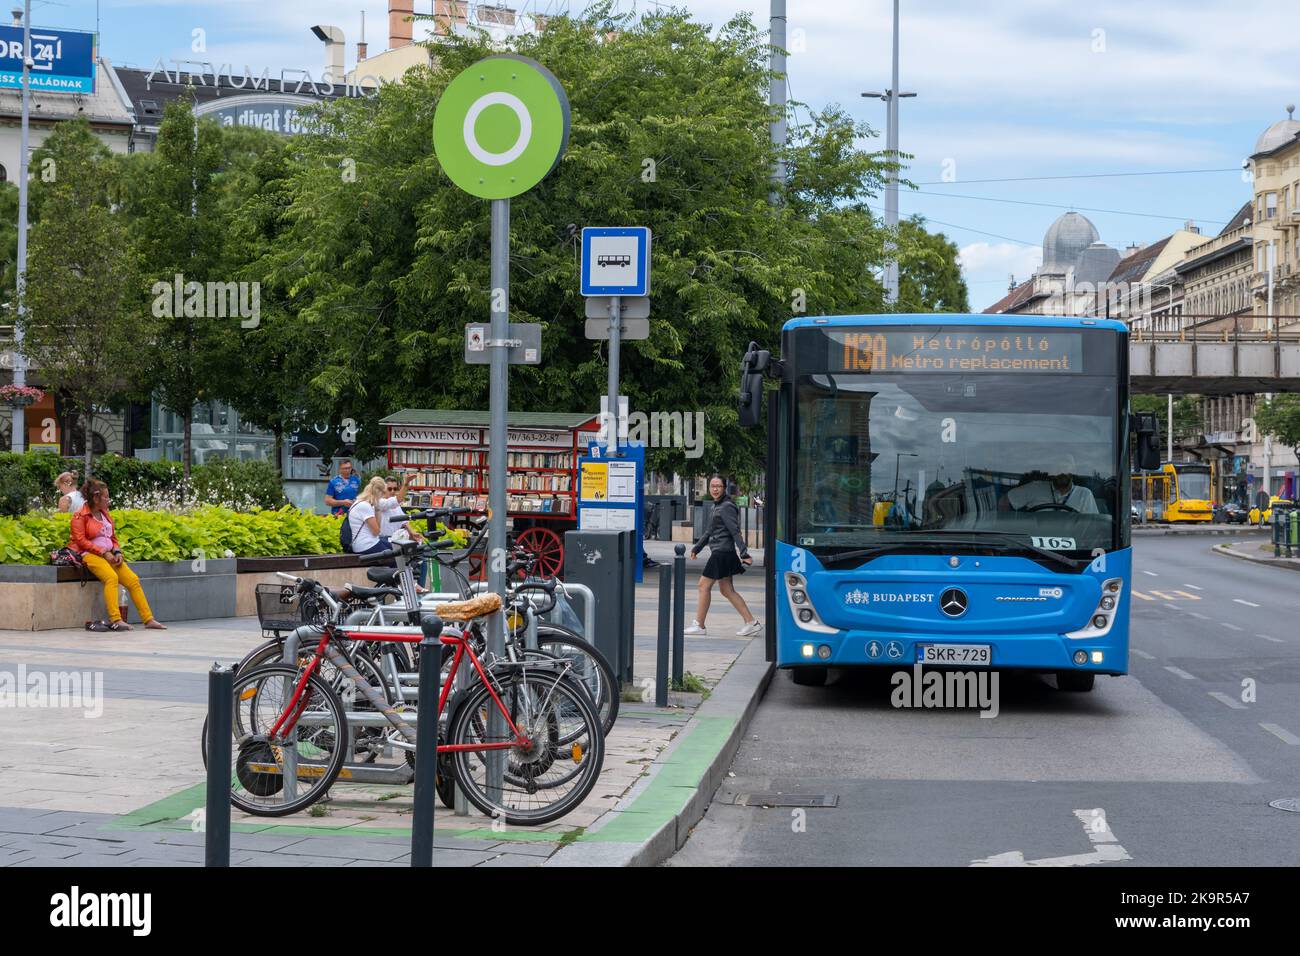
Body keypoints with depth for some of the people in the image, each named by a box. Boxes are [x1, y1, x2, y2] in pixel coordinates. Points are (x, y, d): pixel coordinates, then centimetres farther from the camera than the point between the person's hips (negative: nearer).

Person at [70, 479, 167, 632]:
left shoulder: (106, 514, 19)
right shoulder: (80, 516, -3)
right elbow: (81, 540, -11)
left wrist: (117, 552, 2)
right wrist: (103, 552, -16)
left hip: (109, 555, 7)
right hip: (90, 555, -7)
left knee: (133, 580, -10)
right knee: (111, 577, -34)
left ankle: (148, 619, -9)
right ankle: (115, 620, -39)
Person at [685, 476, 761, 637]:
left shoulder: (727, 507, -11)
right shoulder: (716, 506, 18)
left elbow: (735, 532, -18)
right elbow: (709, 532, 27)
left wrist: (744, 553, -22)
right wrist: (696, 548, 26)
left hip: (722, 551, -10)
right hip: (718, 553, 10)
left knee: (704, 585, -4)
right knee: (727, 590, 8)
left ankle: (699, 625, 3)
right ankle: (751, 622, 7)